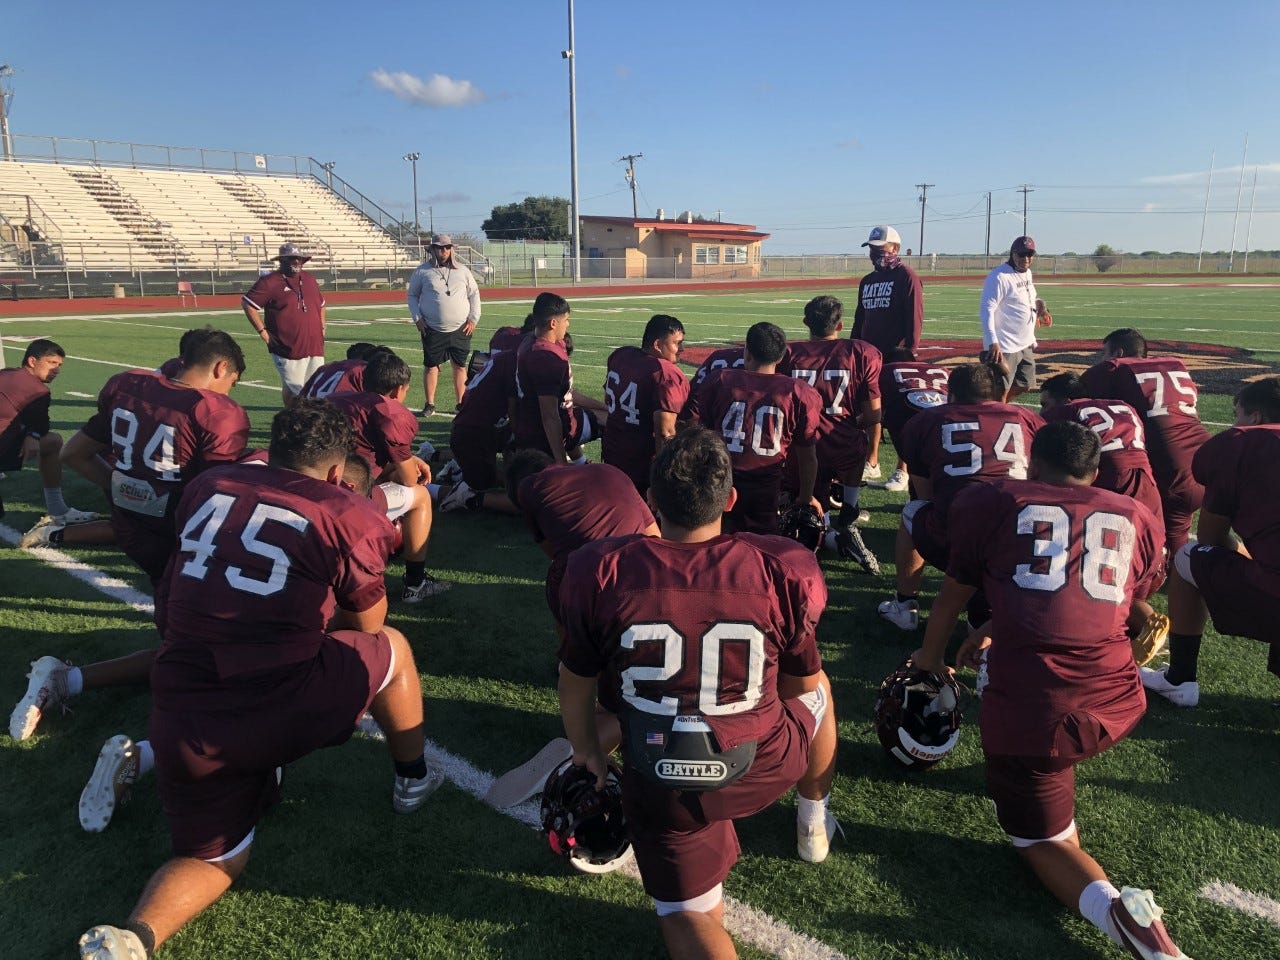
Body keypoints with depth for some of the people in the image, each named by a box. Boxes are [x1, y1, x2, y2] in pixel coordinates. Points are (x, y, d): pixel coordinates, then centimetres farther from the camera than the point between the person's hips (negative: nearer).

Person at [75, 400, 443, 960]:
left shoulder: (207, 487, 10)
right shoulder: (350, 517, -3)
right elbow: (368, 626, 11)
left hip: (181, 720, 5)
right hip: (279, 711, -4)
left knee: (216, 858, 26)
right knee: (392, 649, 23)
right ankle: (412, 781, 38)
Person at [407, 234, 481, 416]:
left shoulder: (462, 271, 7)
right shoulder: (422, 271, 2)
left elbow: (474, 294, 12)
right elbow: (412, 295, 10)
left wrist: (473, 319, 3)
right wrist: (417, 318, -2)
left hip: (460, 329, 2)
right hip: (433, 330, -1)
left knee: (460, 366, 6)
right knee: (431, 366, 1)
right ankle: (429, 404, 11)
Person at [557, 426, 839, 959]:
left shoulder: (601, 573, -17)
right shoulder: (781, 570, -17)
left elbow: (576, 681, -2)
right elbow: (802, 685, -1)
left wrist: (585, 749, 19)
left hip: (662, 785, 0)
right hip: (765, 767, 1)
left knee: (688, 914, 23)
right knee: (819, 693, 32)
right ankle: (813, 823, 52)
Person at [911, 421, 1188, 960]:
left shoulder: (992, 502, 6)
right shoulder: (1138, 520, 15)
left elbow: (953, 594, 17)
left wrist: (929, 658, 36)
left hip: (1028, 713, -4)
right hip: (1119, 708, 4)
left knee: (1043, 839, 17)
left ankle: (1110, 907, -12)